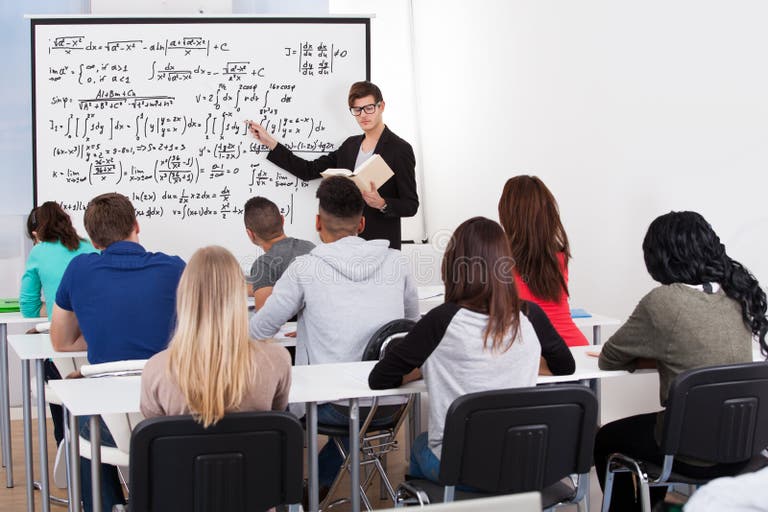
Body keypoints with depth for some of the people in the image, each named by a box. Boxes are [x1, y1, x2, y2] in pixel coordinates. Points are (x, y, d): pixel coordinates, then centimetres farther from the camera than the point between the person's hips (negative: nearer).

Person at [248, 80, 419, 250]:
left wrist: (382, 204, -26)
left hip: (381, 245, -5)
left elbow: (411, 205, -7)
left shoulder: (400, 149, -7)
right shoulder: (350, 145, 13)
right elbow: (309, 170, 11)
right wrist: (270, 143, 8)